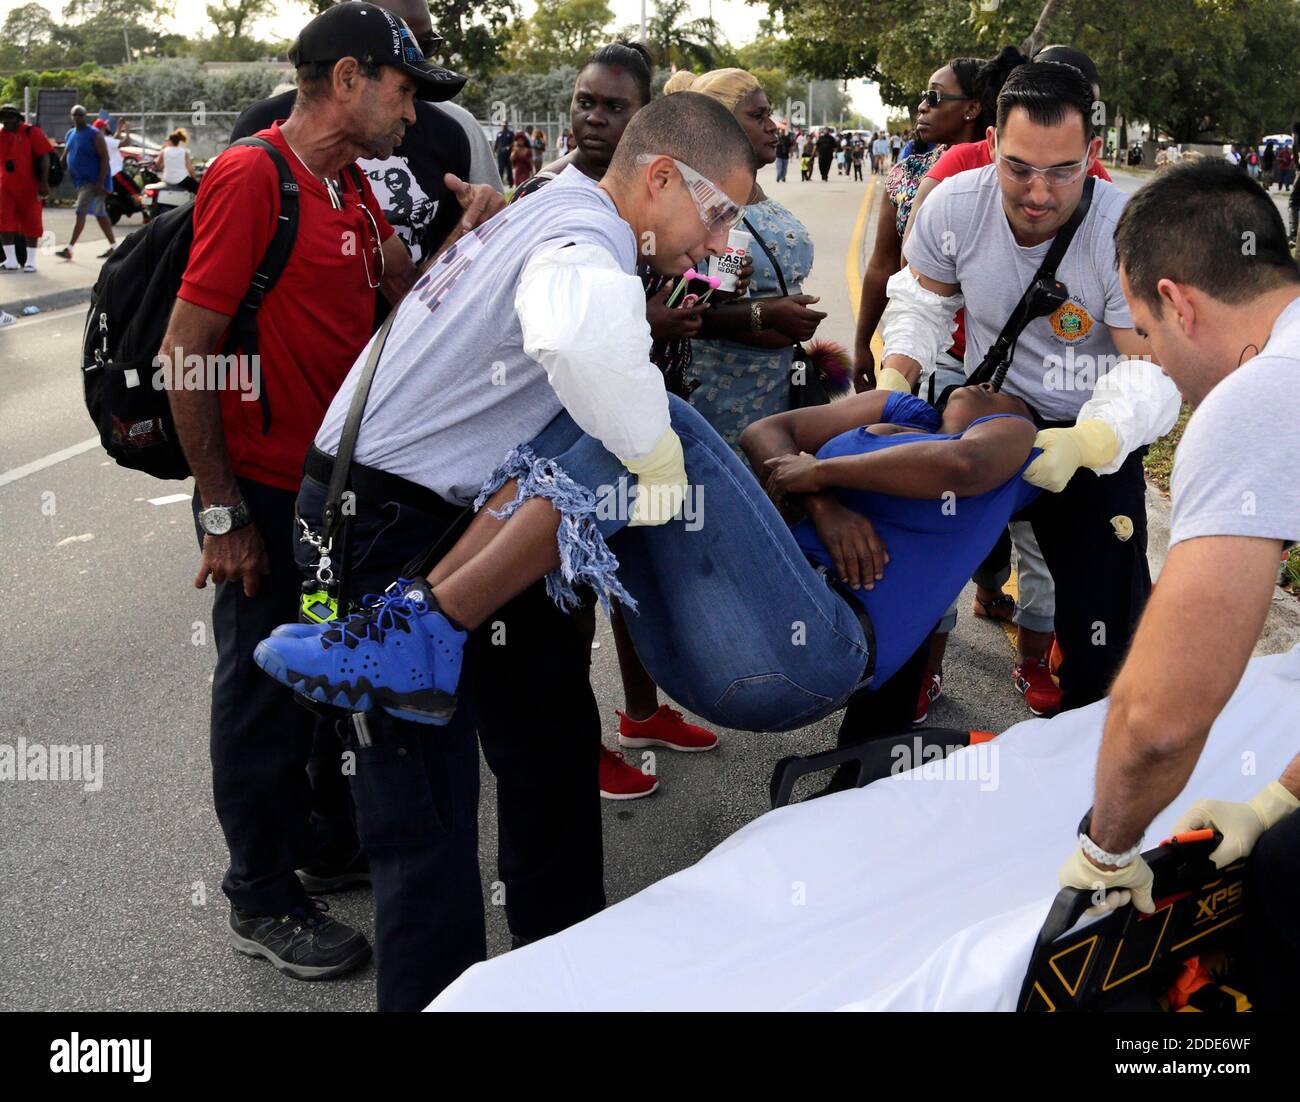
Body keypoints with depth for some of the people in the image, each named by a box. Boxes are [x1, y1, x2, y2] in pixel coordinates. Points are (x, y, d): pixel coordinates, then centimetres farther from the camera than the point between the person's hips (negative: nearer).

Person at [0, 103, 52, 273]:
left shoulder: (31, 132, -8)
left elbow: (44, 157, -11)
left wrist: (44, 183, -17)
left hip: (29, 187, -5)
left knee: (30, 223, 3)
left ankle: (30, 261, 12)